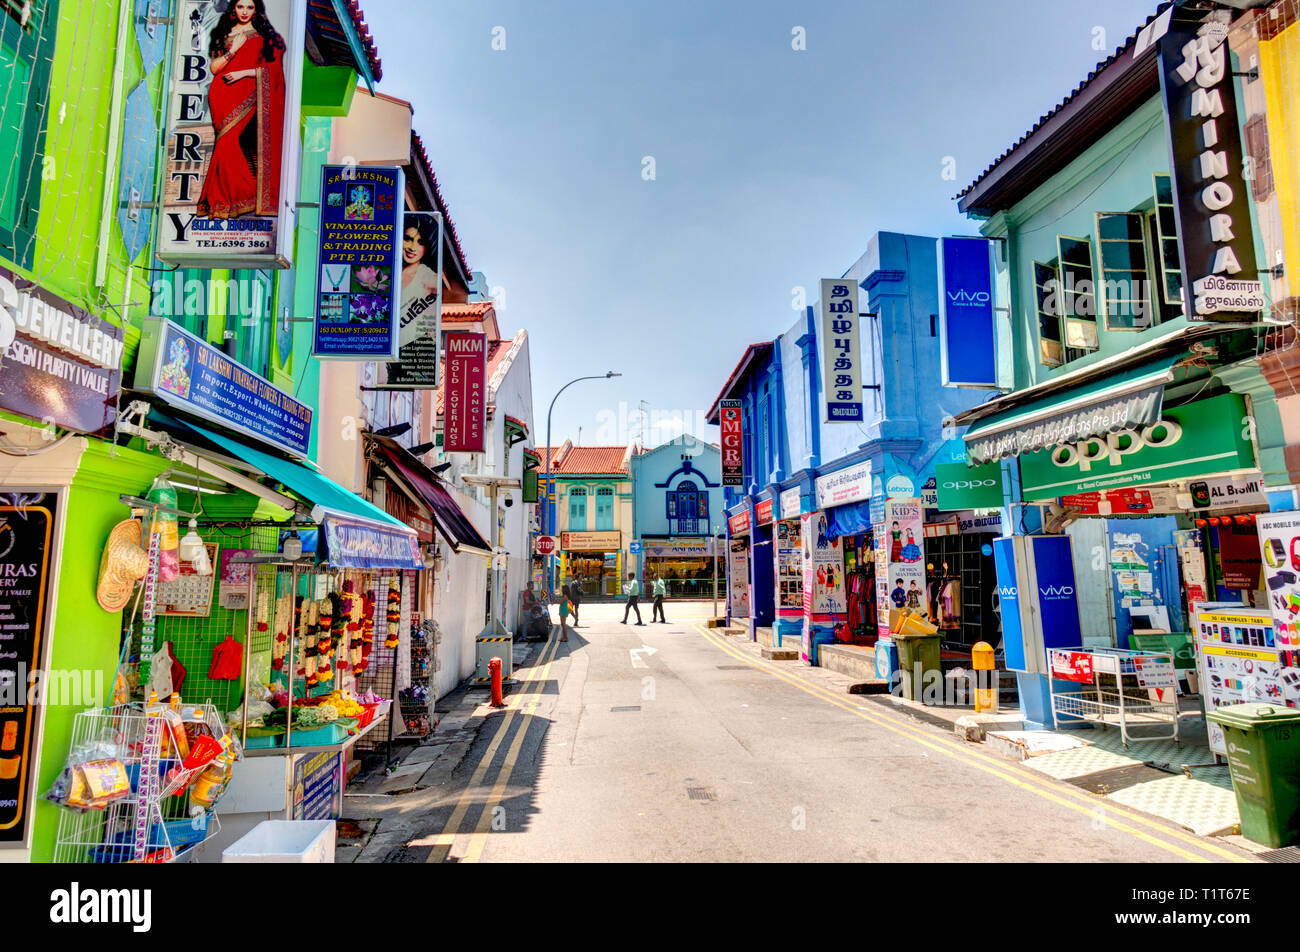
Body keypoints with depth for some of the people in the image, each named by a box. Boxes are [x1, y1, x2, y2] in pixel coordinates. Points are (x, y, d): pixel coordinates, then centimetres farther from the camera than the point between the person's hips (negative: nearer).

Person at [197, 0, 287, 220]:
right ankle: (247, 196, -6)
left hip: (246, 96, -3)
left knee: (228, 141, -15)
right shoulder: (223, 34, 17)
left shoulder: (264, 35, 10)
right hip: (223, 95, 3)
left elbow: (273, 69, 2)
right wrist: (233, 50, -3)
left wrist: (244, 72, -7)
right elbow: (214, 68, 9)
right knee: (227, 142, -10)